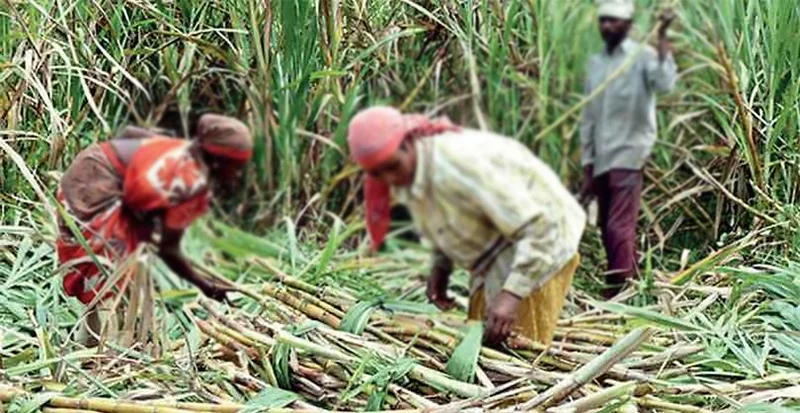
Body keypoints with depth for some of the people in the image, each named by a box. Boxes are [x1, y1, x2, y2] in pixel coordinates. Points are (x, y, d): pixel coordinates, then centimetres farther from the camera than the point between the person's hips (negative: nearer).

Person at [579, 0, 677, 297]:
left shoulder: (642, 57, -5)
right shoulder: (595, 64, 13)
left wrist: (662, 37, -26)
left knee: (619, 229, -13)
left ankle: (620, 293, -11)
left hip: (628, 157, -6)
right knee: (607, 230, 9)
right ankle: (614, 294, 16)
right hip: (601, 162, 6)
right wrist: (587, 172, 13)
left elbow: (665, 82, -27)